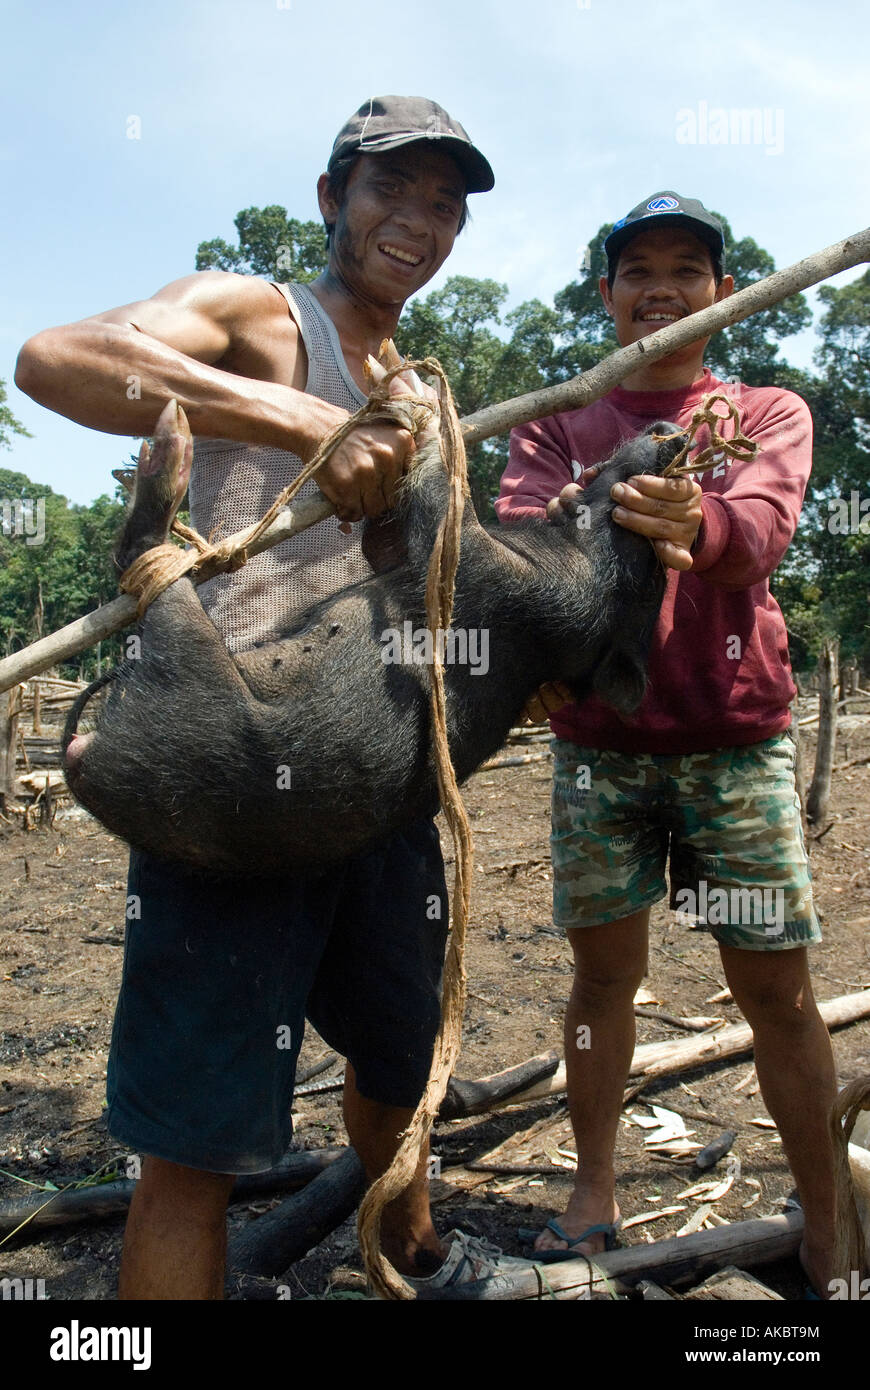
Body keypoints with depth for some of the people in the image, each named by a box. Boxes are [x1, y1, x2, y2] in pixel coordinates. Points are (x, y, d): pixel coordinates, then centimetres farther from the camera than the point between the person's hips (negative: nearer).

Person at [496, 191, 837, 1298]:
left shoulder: (769, 414, 10)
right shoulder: (560, 423, 13)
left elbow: (760, 527, -12)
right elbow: (515, 519, -8)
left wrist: (694, 524, -36)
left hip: (733, 738, 0)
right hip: (597, 738, 1)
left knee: (776, 987, 2)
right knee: (604, 970, 7)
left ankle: (827, 1228, 19)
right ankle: (593, 1194, 23)